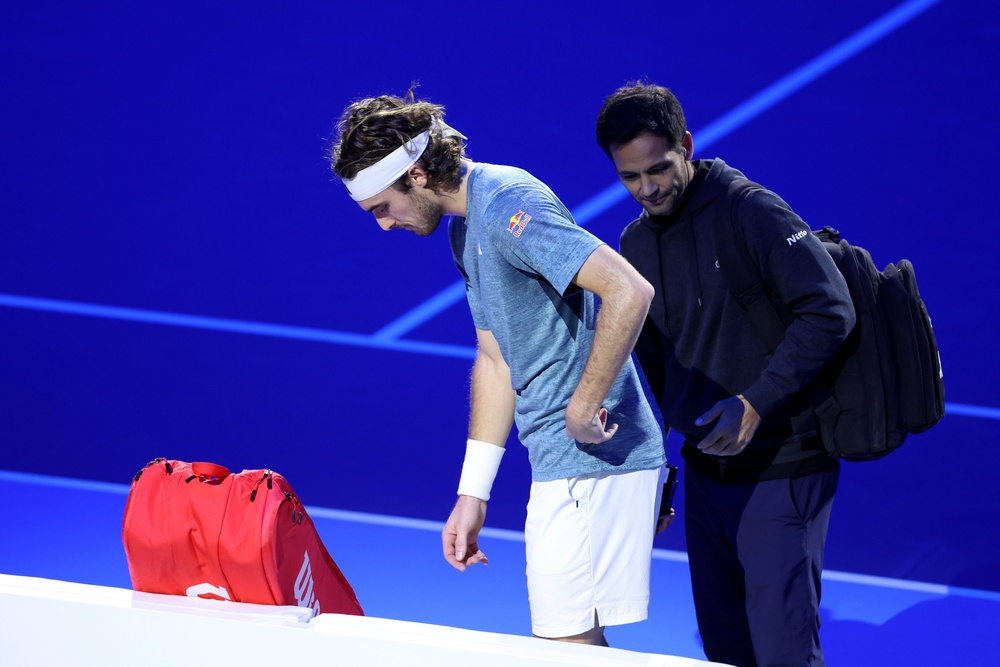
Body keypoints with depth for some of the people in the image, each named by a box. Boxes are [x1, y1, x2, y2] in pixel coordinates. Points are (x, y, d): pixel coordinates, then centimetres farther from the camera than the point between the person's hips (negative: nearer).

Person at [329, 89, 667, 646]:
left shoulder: (506, 204, -17)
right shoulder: (466, 229, 16)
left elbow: (629, 292, -27)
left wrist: (583, 409, -21)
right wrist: (472, 495, 18)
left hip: (593, 460, -10)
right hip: (562, 464, 10)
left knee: (564, 646, -10)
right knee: (578, 647, 11)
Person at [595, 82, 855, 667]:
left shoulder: (755, 213, -15)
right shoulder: (636, 244, 8)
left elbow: (831, 312, -21)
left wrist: (756, 404, -26)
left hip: (782, 470, -7)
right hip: (705, 471, 7)